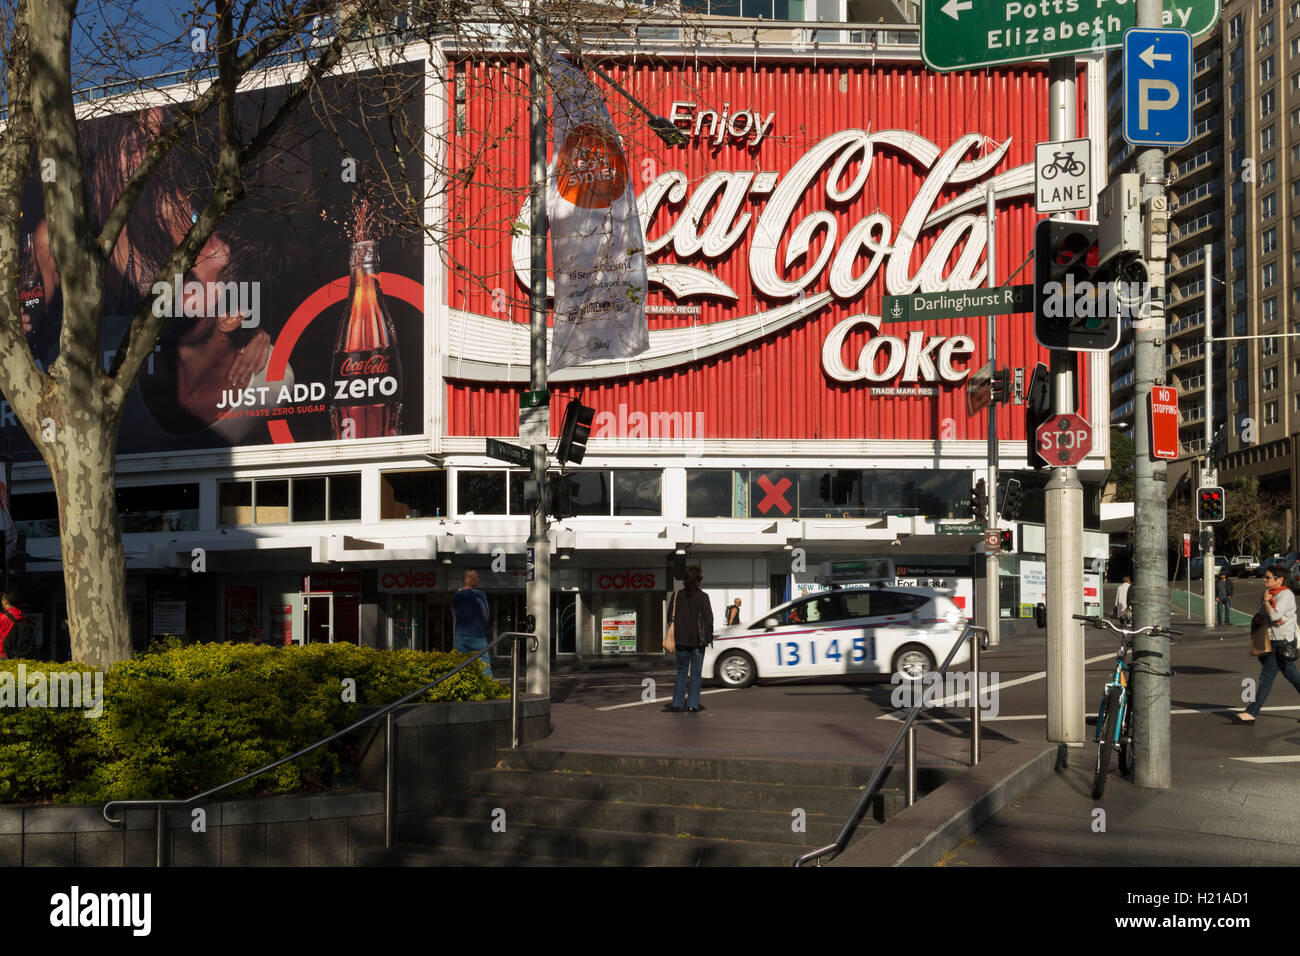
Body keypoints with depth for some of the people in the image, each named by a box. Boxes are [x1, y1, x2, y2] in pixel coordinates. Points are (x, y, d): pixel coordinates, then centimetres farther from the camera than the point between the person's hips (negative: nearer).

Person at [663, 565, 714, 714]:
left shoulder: (677, 595, 0)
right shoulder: (702, 597, -9)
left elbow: (671, 617, 5)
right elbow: (708, 619, -8)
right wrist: (708, 637, 1)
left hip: (681, 640, 3)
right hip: (698, 641, -3)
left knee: (681, 672, 11)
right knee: (695, 673, 5)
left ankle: (677, 704, 7)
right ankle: (693, 705, 3)